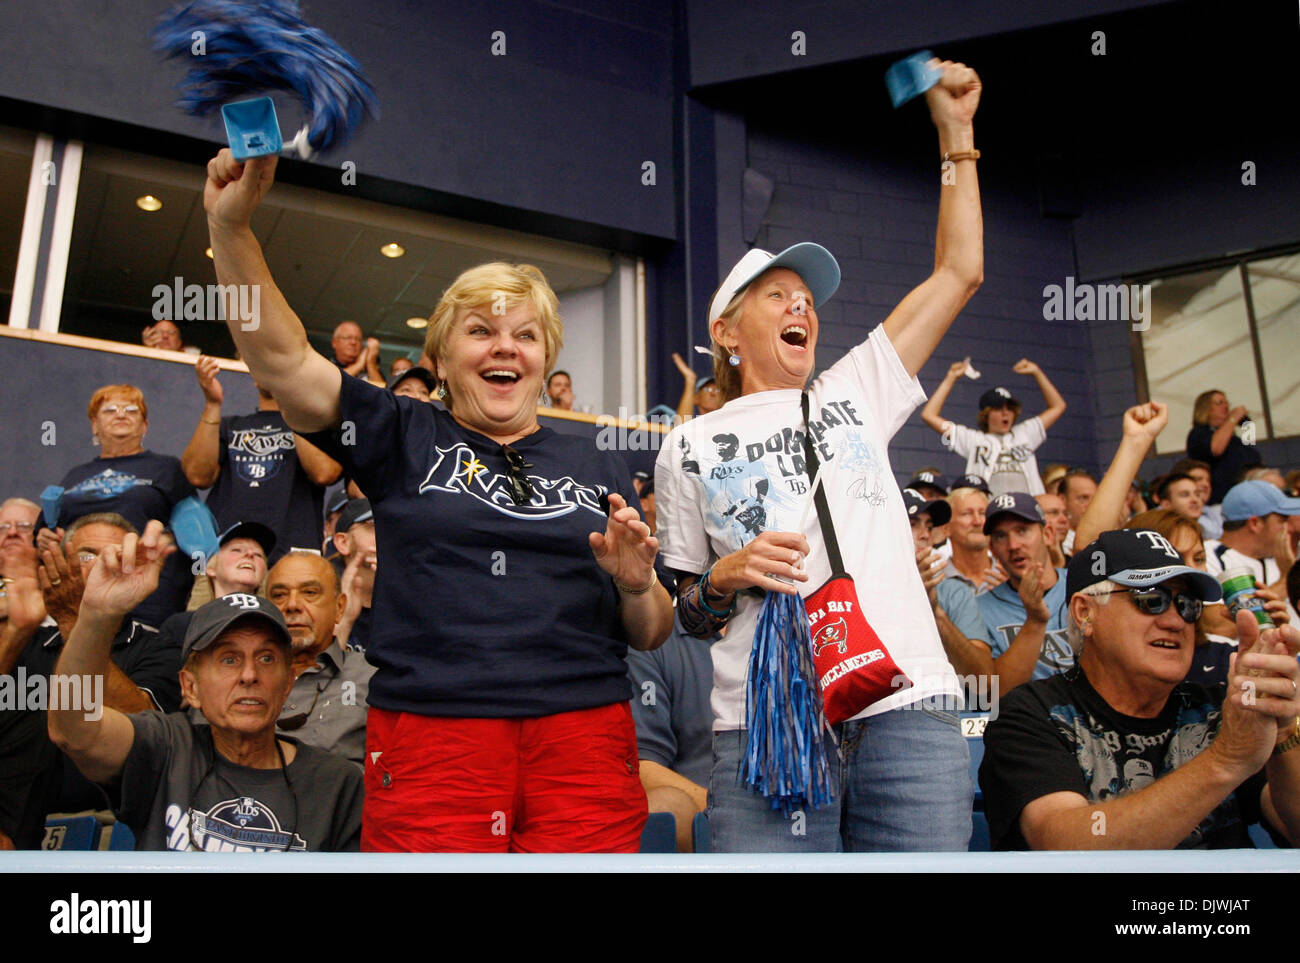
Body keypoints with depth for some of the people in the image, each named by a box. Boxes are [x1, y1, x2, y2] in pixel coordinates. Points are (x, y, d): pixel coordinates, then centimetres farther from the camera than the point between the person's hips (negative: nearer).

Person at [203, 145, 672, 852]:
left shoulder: (599, 469, 14)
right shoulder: (405, 438, 9)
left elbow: (650, 637, 15)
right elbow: (281, 359, -4)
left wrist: (637, 585, -6)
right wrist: (230, 225, -14)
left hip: (585, 736, 3)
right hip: (431, 735, -2)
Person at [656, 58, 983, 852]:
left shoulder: (856, 392, 16)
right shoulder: (689, 447, 12)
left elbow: (960, 272, 16)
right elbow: (687, 615, 15)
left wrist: (956, 134, 17)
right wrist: (725, 578, -7)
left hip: (907, 707, 2)